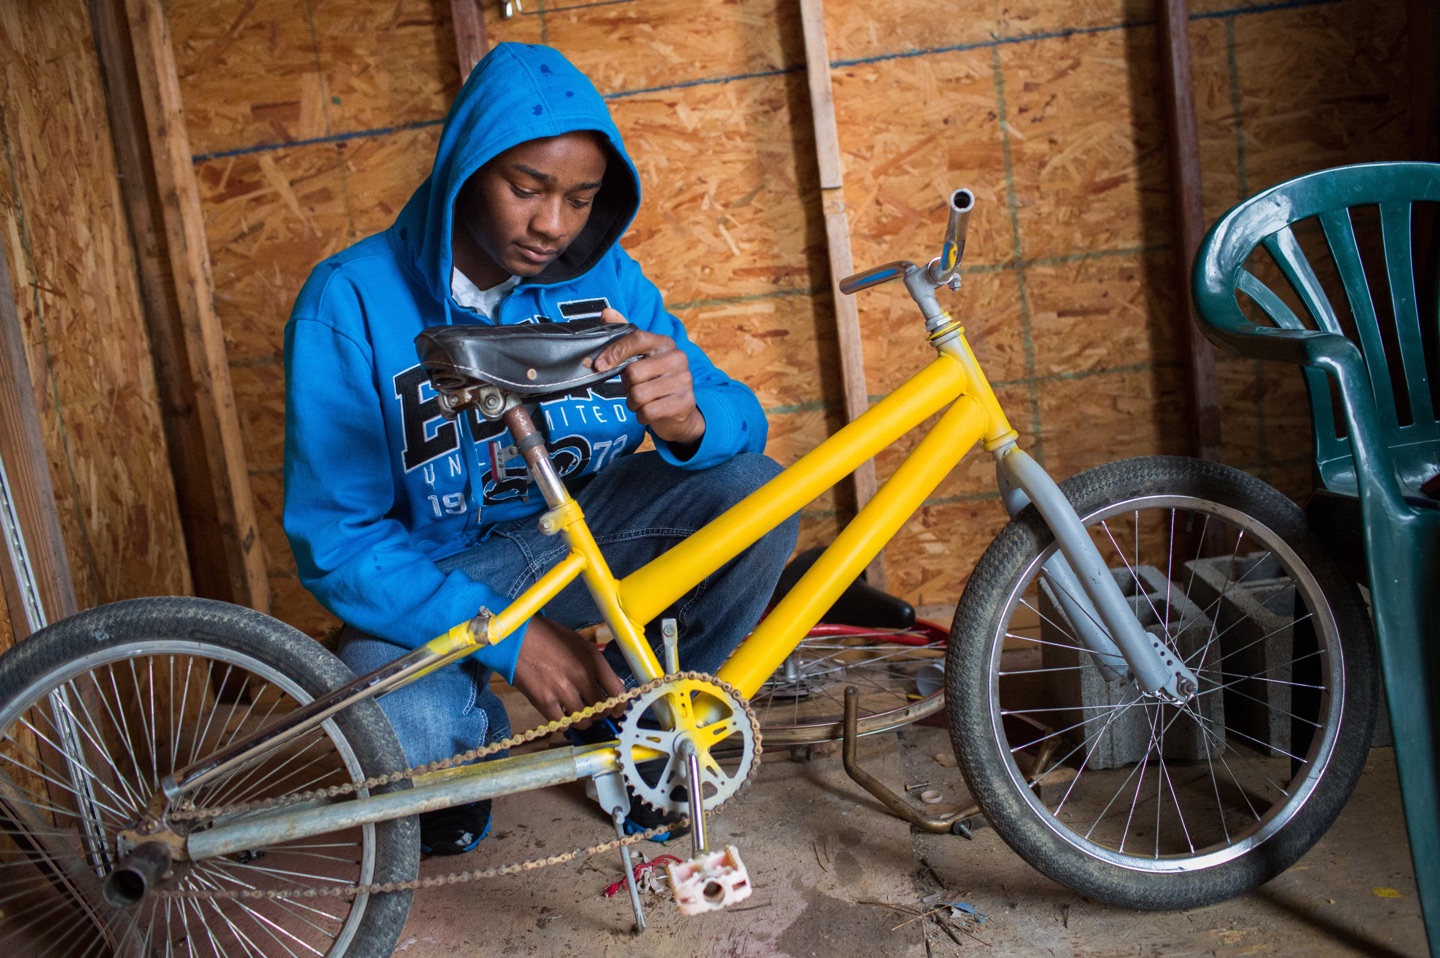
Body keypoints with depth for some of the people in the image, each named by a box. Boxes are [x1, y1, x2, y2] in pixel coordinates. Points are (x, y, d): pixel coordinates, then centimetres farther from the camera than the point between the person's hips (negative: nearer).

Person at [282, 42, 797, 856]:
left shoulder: (600, 275, -7)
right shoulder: (353, 300, -19)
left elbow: (740, 419, -10)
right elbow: (334, 539, -20)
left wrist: (691, 418, -37)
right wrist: (507, 639, -31)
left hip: (572, 534, 4)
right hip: (435, 574, -3)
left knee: (756, 492, -19)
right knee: (407, 730, -34)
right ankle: (475, 739, 8)